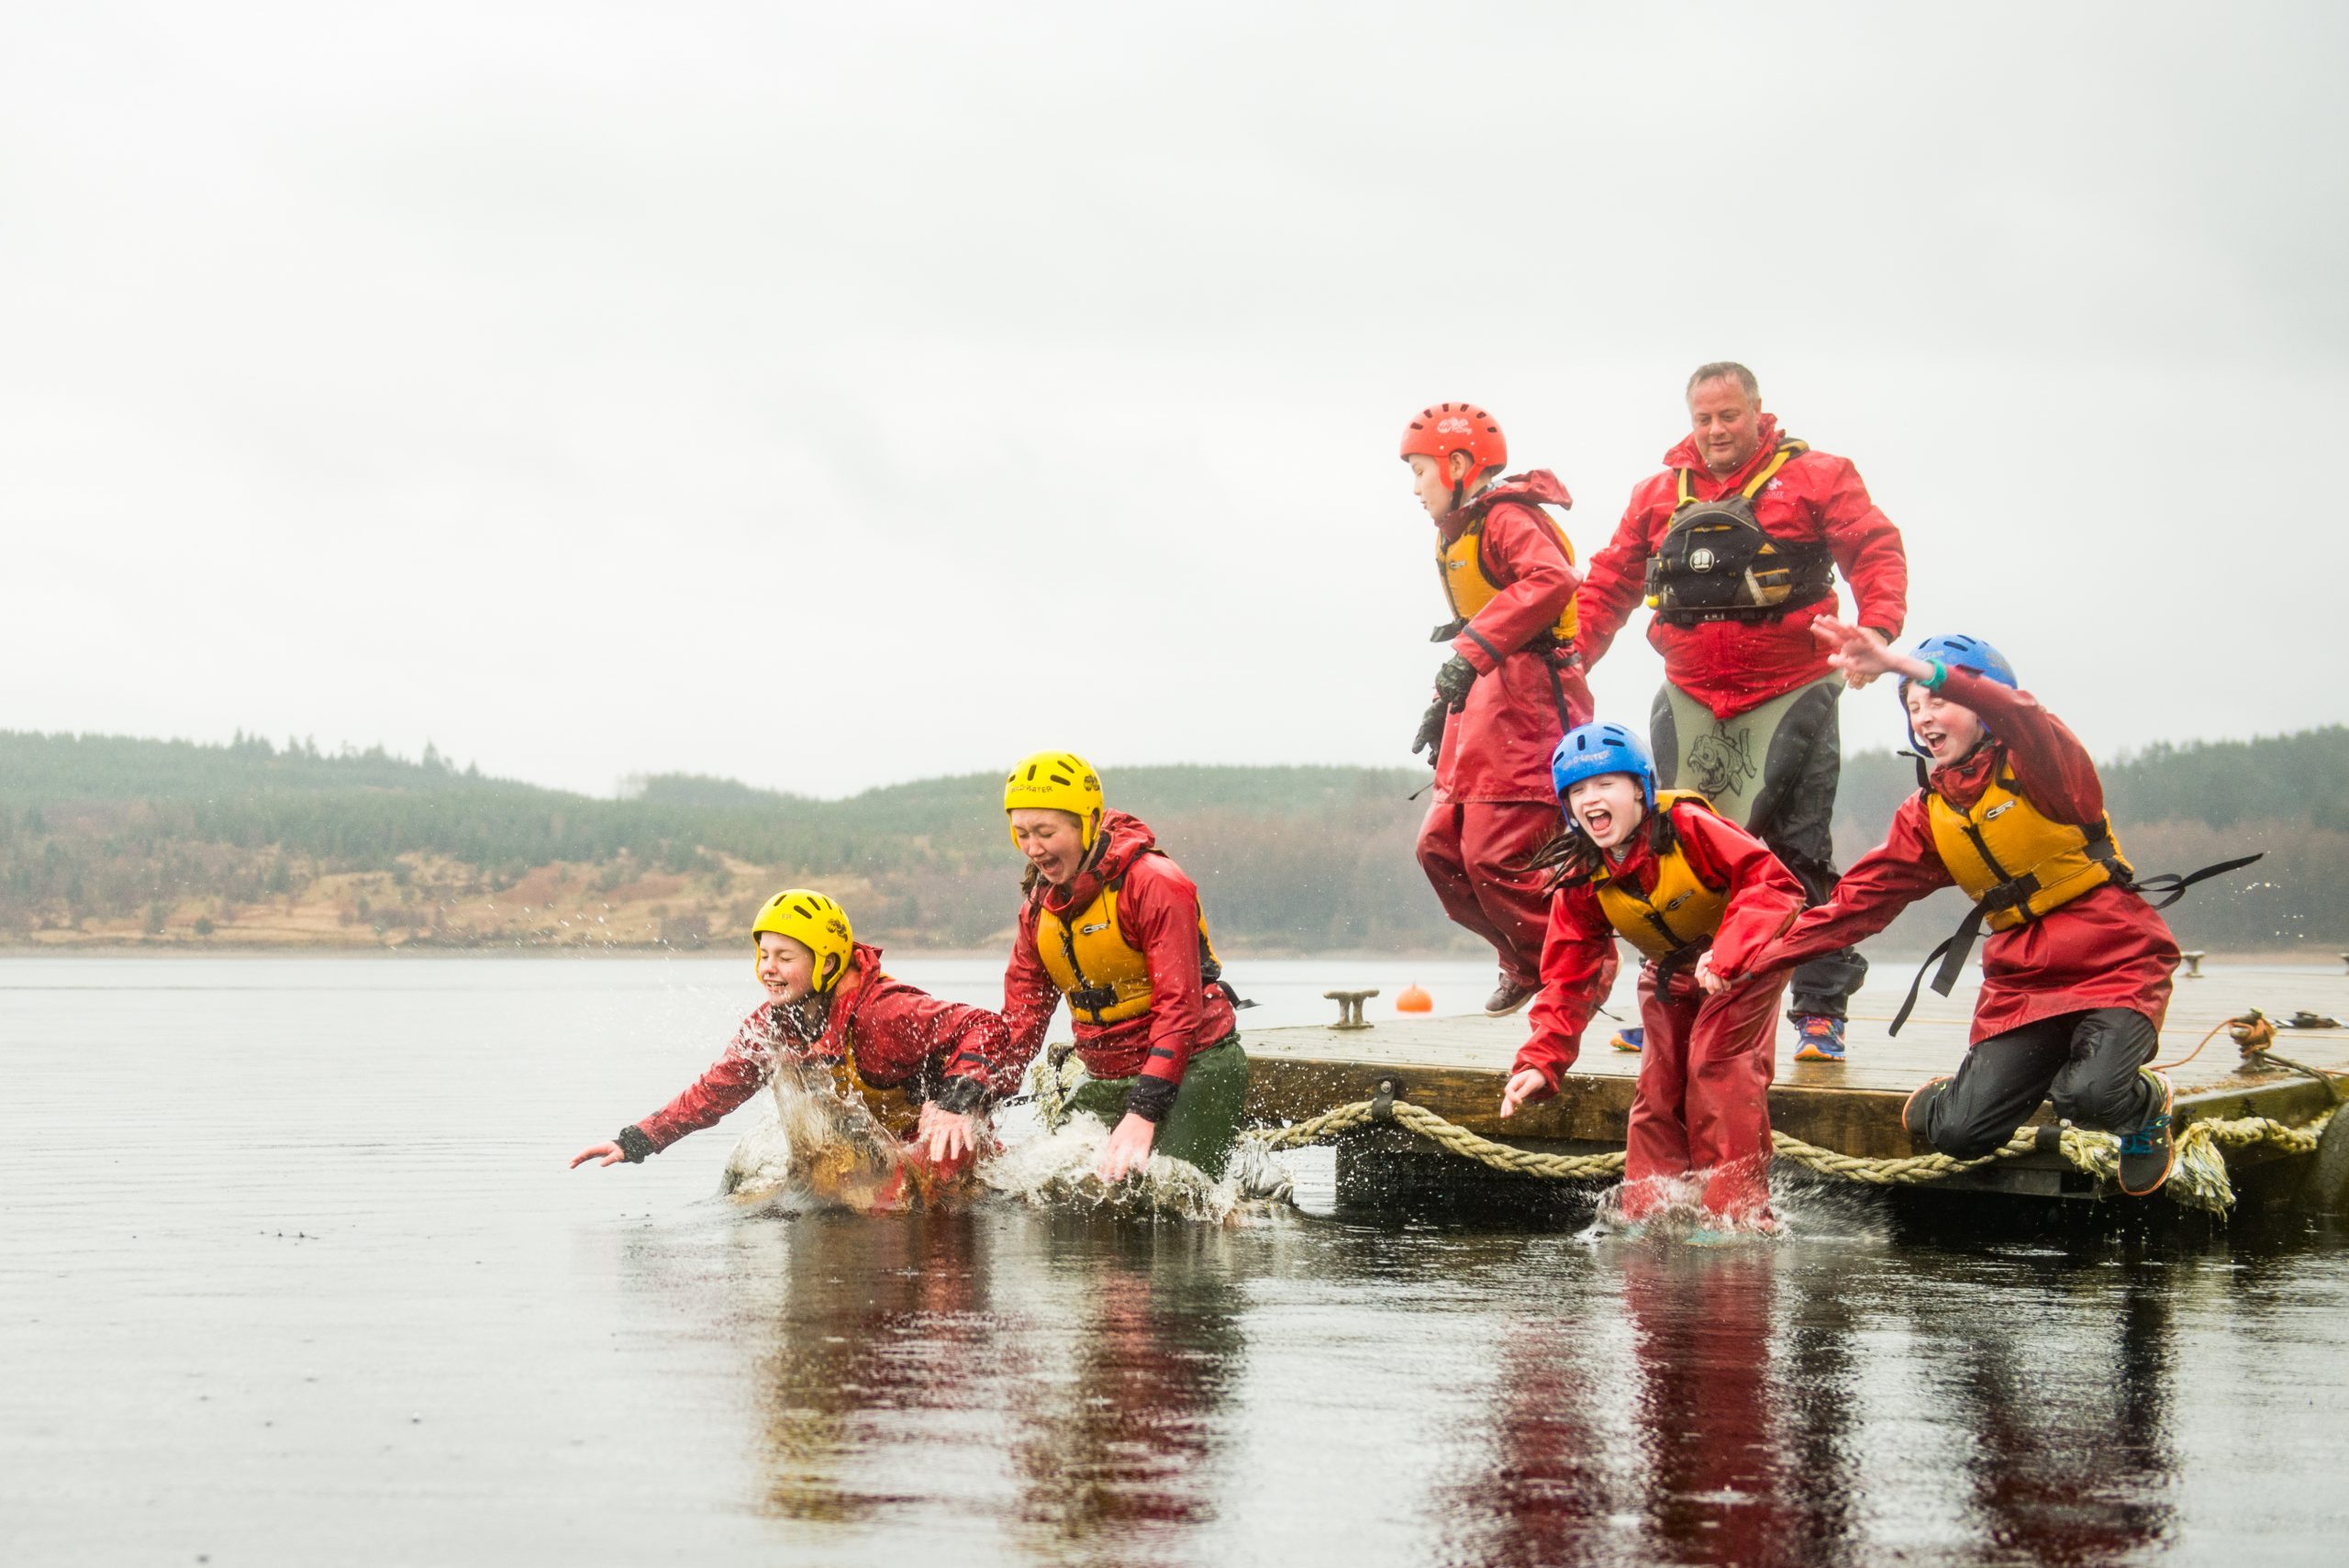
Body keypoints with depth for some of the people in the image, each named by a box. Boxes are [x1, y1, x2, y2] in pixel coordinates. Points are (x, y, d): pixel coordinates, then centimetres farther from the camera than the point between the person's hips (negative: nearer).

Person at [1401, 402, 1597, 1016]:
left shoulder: (1507, 517, -12)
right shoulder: (1460, 533, 21)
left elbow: (1551, 580, -31)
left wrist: (1473, 650, -34)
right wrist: (1445, 700, 25)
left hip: (1527, 699, -11)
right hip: (1486, 700, 11)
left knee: (1497, 858, -14)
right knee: (1441, 847, 9)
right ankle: (1528, 966, 19)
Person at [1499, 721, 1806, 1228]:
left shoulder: (1685, 826, -30)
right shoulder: (1580, 880, -14)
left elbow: (1774, 884, -35)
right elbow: (1568, 979, -11)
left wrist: (1726, 954, -49)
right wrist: (1538, 1063, -25)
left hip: (1748, 957, -6)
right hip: (1670, 974, 6)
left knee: (1719, 1063, -20)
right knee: (1660, 1082, 1)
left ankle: (1738, 1212, -18)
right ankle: (1647, 1215, 12)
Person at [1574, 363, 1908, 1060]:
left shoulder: (1816, 478, 2)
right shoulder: (1658, 495, 13)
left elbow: (1876, 551, -5)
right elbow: (1610, 582, 17)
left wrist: (1876, 630, -22)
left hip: (1789, 695, -4)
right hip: (1691, 701, 4)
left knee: (1797, 853, -6)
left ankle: (1819, 1010, 0)